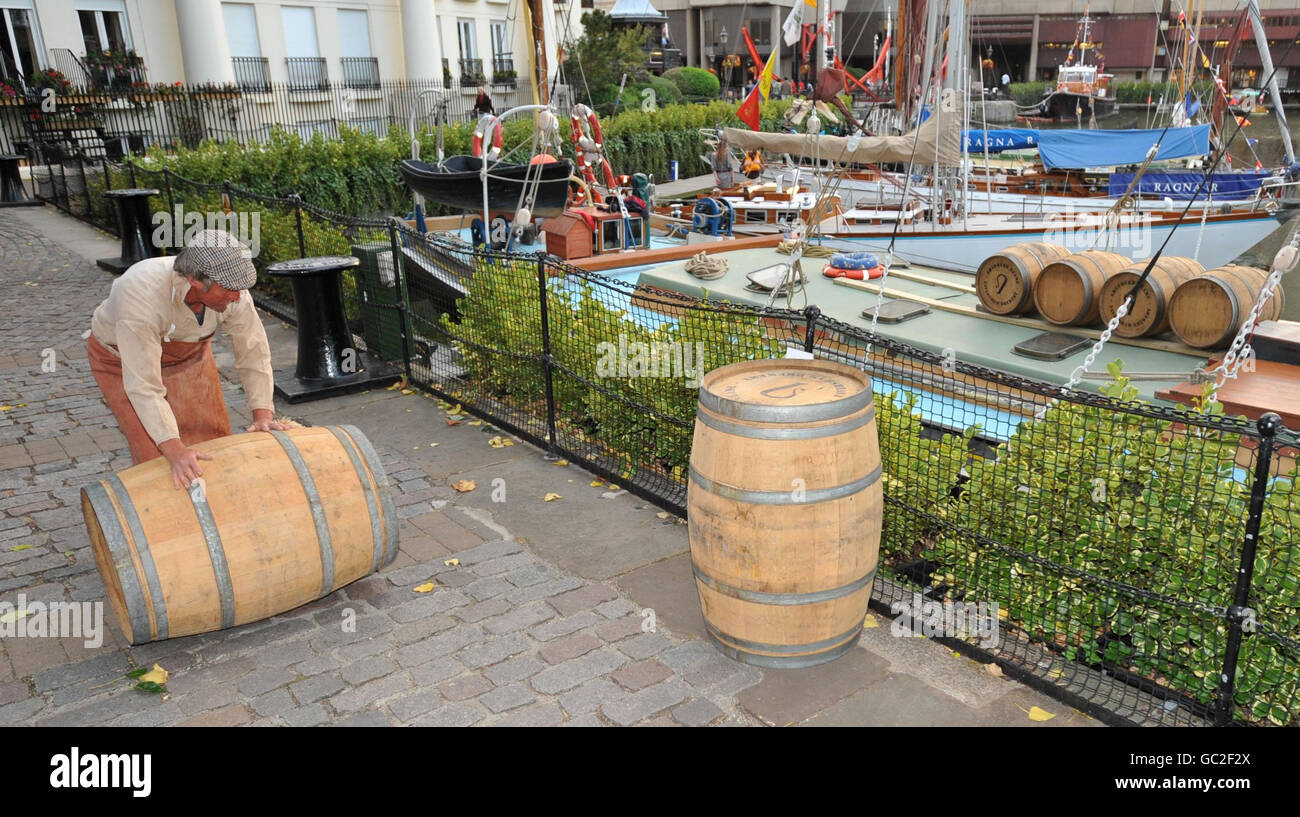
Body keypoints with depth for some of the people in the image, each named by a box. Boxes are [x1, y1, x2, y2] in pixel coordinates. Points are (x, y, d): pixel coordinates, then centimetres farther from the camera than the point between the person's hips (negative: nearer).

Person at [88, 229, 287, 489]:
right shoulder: (142, 295, -44)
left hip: (189, 353, 4)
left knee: (214, 435, 2)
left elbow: (254, 353, -16)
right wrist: (175, 449, -48)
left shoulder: (231, 291, -31)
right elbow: (143, 385, -42)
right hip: (124, 357, -4)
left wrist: (263, 413, -25)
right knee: (153, 450, -12)